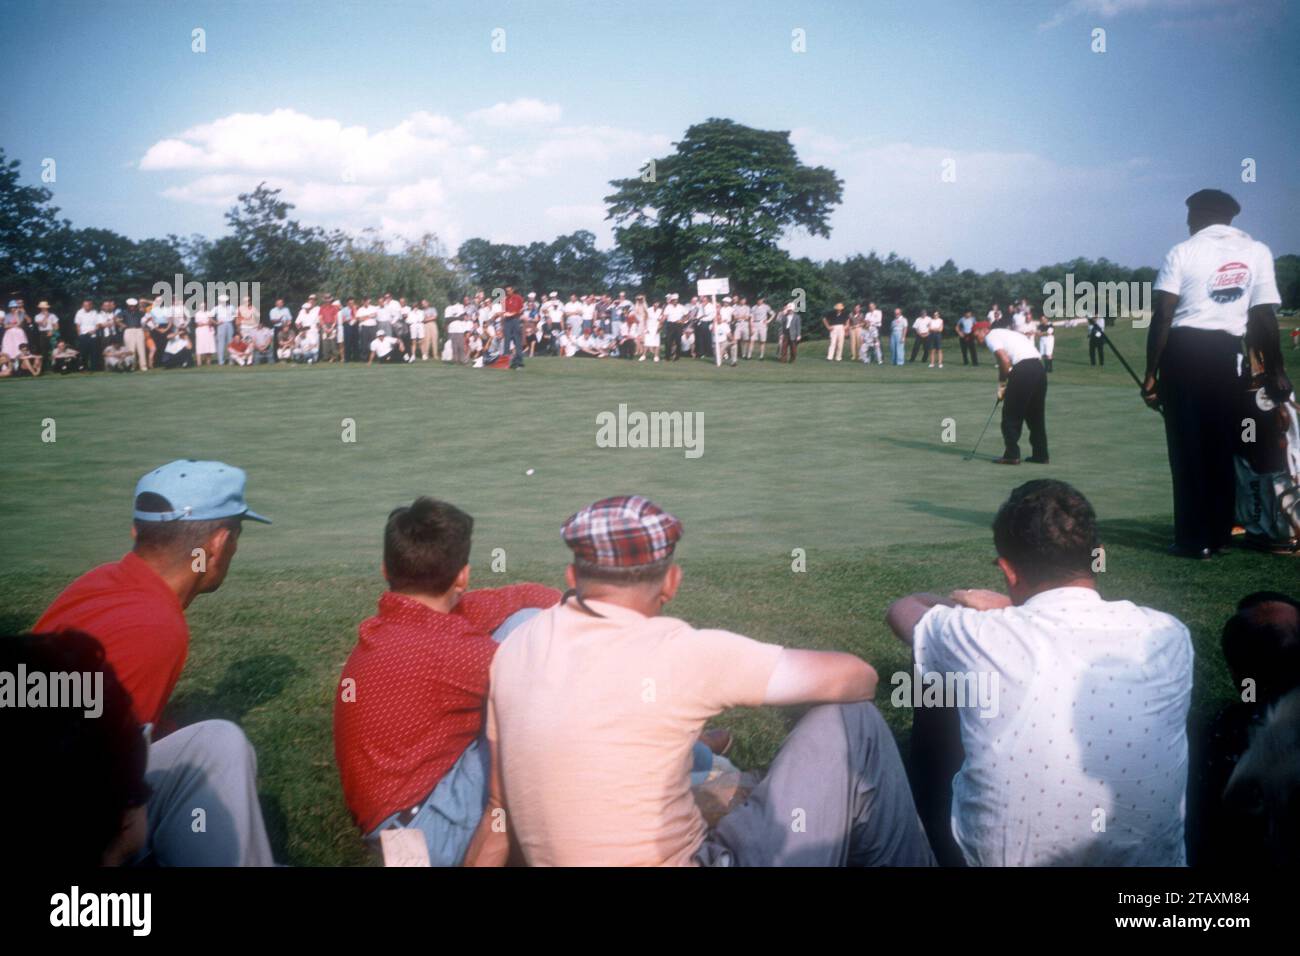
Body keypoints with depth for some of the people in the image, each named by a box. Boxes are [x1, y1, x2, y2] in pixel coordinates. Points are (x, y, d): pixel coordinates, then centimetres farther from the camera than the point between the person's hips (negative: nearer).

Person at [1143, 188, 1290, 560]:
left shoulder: (1182, 253, 0)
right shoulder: (1257, 252, 6)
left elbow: (1162, 316, -7)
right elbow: (1264, 317, 3)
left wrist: (1151, 372, -6)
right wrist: (1275, 370, 11)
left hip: (1182, 352, -2)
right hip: (1226, 354, 2)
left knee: (1187, 448, 2)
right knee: (1222, 447, 12)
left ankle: (1194, 540, 3)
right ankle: (1219, 535, 17)